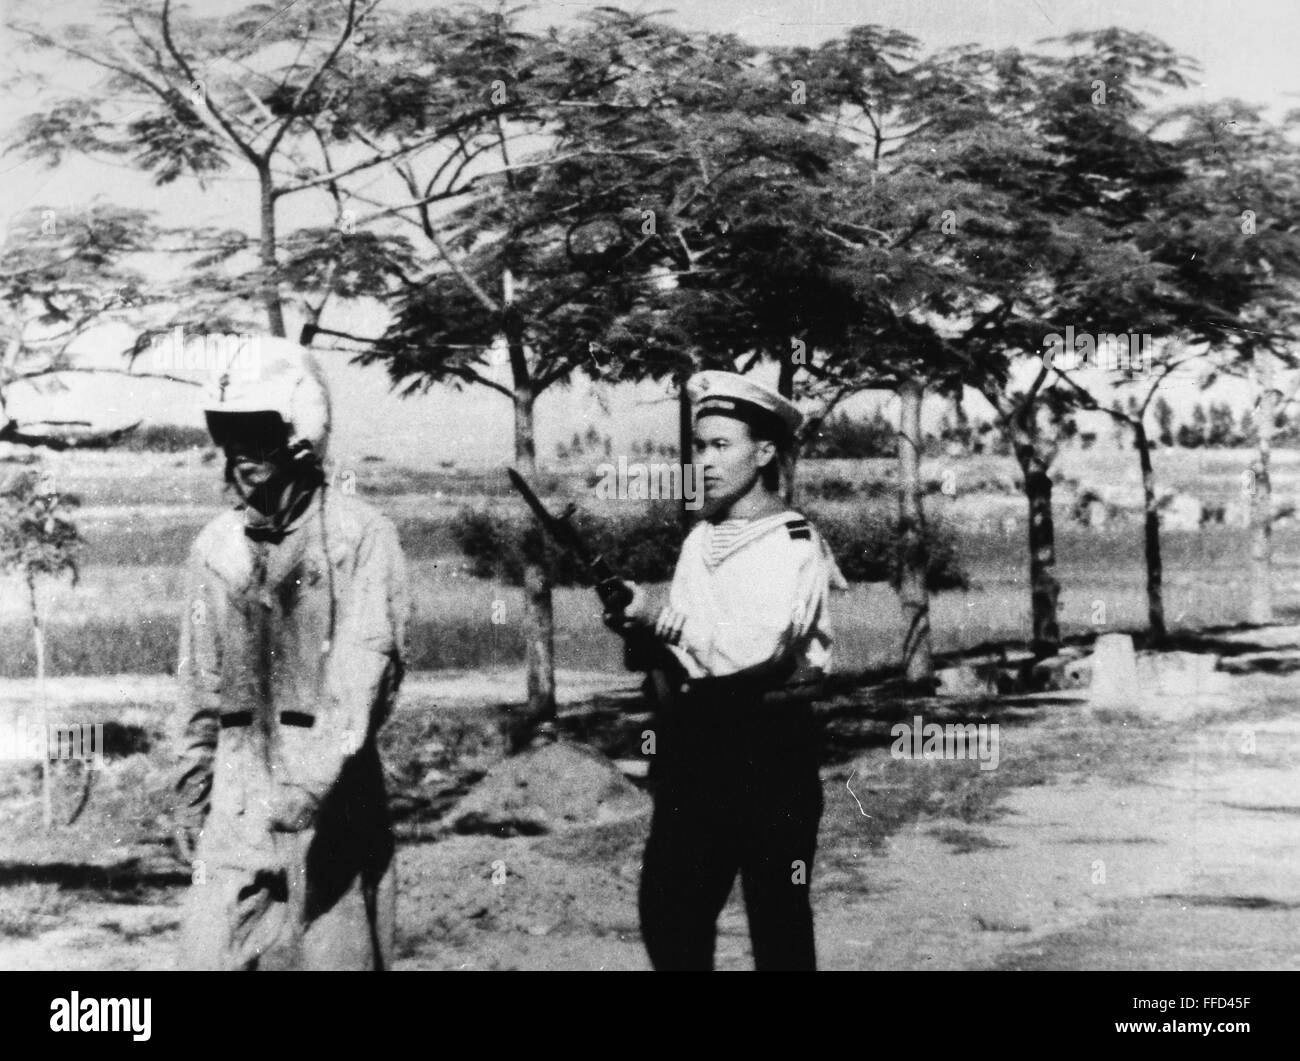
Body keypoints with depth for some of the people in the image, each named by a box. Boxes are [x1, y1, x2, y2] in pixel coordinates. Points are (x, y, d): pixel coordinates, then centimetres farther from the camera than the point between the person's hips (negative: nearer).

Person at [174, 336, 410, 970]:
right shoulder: (216, 546, 10)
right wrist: (191, 794, 16)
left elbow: (368, 670, -15)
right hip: (237, 801, 4)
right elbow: (201, 684, 17)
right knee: (213, 953, 0)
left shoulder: (361, 536, -6)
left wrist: (312, 783, -25)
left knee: (334, 952, 2)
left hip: (335, 800, -4)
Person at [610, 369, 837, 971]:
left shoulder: (795, 545, -10)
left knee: (778, 922, 5)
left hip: (769, 747, -6)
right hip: (691, 744, 7)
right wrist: (636, 625, -3)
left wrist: (658, 617, -16)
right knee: (669, 918, 9)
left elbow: (756, 650, -21)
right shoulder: (697, 541, 12)